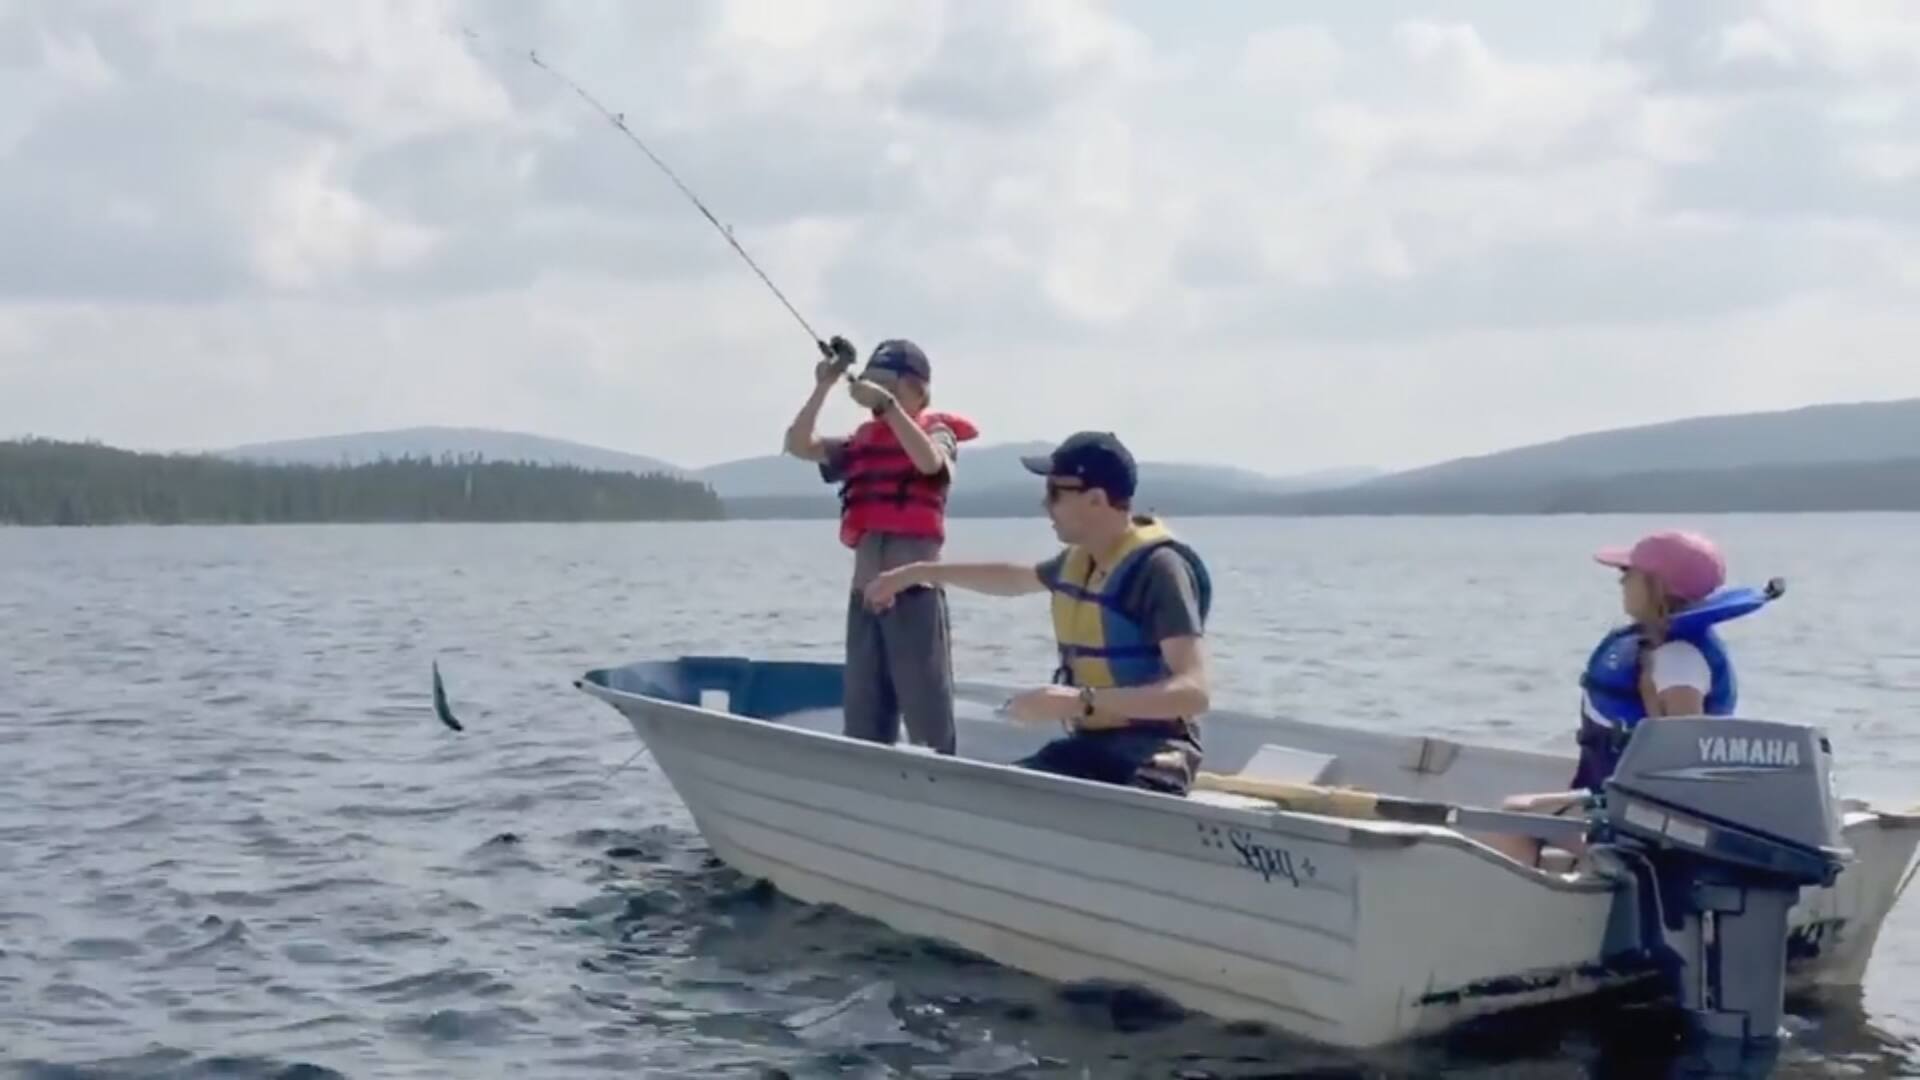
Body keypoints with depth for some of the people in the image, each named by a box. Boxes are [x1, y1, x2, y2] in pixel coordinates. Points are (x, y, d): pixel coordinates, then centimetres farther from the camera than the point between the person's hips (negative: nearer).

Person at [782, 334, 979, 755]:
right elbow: (797, 445, 6)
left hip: (914, 590, -5)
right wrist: (823, 388, -3)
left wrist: (886, 405, -25)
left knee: (928, 714, -2)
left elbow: (929, 462, -23)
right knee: (862, 721, 10)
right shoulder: (861, 442, 13)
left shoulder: (937, 431, 0)